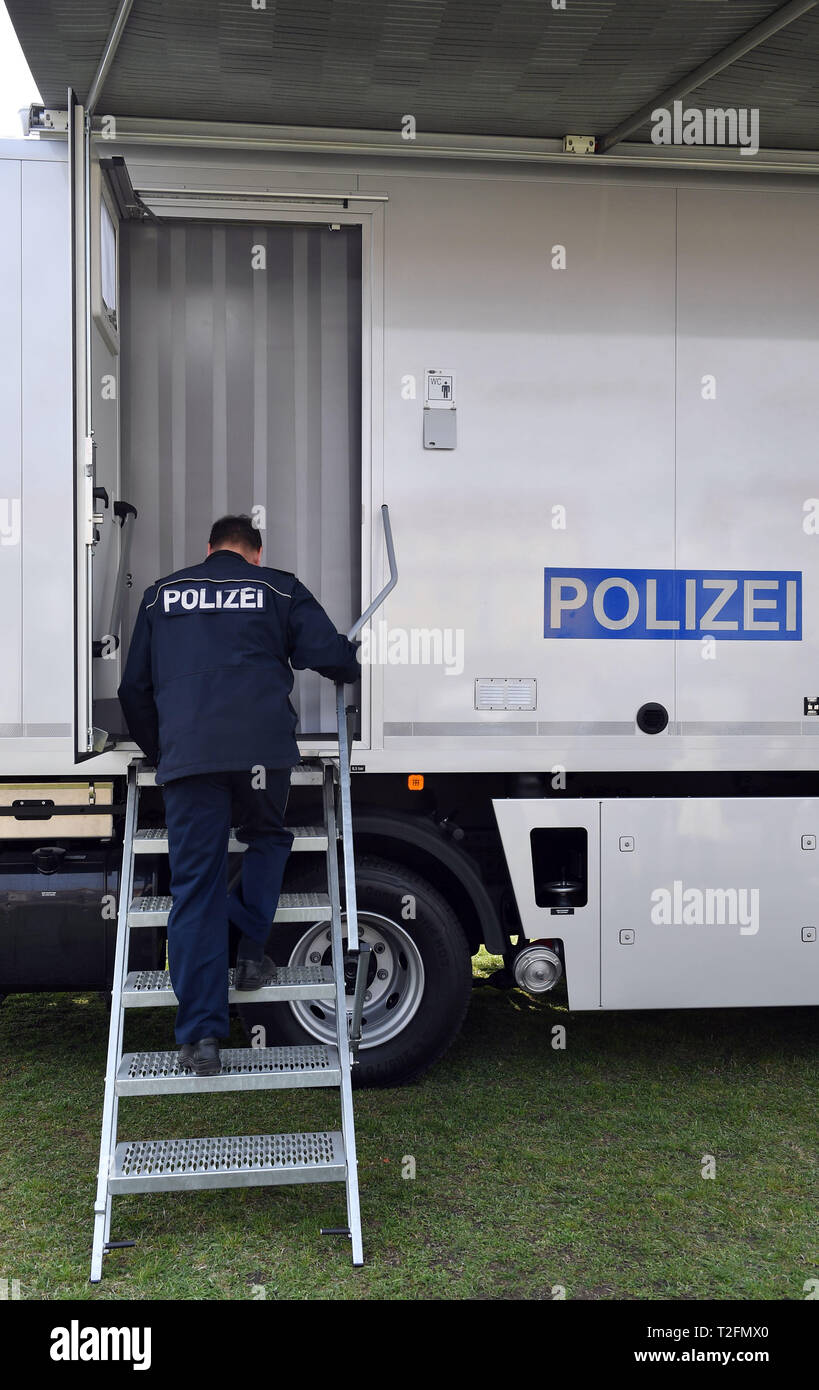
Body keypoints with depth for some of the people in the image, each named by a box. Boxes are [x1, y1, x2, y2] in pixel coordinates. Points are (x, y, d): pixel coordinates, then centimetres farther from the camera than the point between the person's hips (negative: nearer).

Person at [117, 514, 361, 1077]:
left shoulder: (162, 594, 21)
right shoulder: (279, 587, 14)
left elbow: (134, 687, 22)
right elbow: (330, 655, 3)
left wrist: (156, 750, 35)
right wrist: (355, 664, 27)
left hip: (186, 752, 1)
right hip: (262, 746, -1)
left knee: (195, 885, 2)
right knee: (268, 839, 28)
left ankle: (201, 1034, -2)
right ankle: (252, 951, 17)